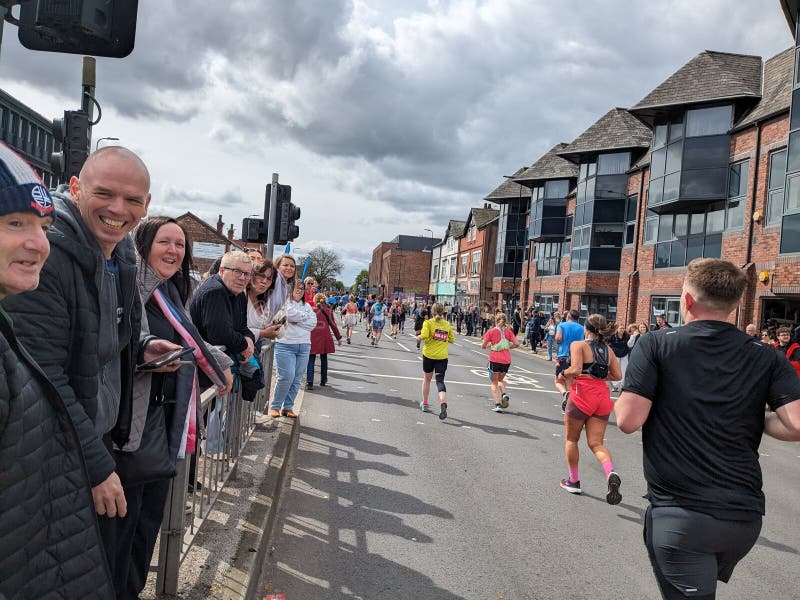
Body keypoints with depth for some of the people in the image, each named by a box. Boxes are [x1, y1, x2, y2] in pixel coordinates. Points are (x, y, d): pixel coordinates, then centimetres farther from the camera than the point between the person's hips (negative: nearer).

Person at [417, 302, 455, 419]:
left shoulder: (428, 322, -6)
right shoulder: (447, 324, 6)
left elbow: (424, 335, -20)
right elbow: (452, 339, 8)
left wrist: (418, 338, 0)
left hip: (429, 354, -1)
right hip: (442, 356, 1)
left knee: (427, 379, 17)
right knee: (440, 380, -2)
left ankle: (425, 404, 30)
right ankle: (443, 402, -27)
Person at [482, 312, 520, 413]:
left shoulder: (491, 331, -4)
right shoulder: (508, 331, 2)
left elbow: (483, 346, -3)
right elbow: (516, 344, -3)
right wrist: (508, 346, 14)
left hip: (494, 359, -3)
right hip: (506, 360, 3)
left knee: (494, 382, 8)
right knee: (501, 379, 25)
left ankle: (497, 404, -3)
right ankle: (504, 394, -2)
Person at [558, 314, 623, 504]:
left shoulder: (578, 345, -7)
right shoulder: (607, 349, 12)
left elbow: (576, 369, -20)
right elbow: (617, 375, 11)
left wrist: (564, 373, 0)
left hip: (582, 395, -5)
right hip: (602, 397, 5)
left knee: (571, 439, 15)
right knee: (596, 443, 6)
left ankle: (574, 481, 24)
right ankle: (611, 474, -21)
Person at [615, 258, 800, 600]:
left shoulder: (655, 345, -10)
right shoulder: (767, 358, 0)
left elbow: (628, 420, -16)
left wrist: (622, 399, 6)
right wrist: (758, 419, 9)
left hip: (678, 516, -5)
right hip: (746, 516, 5)